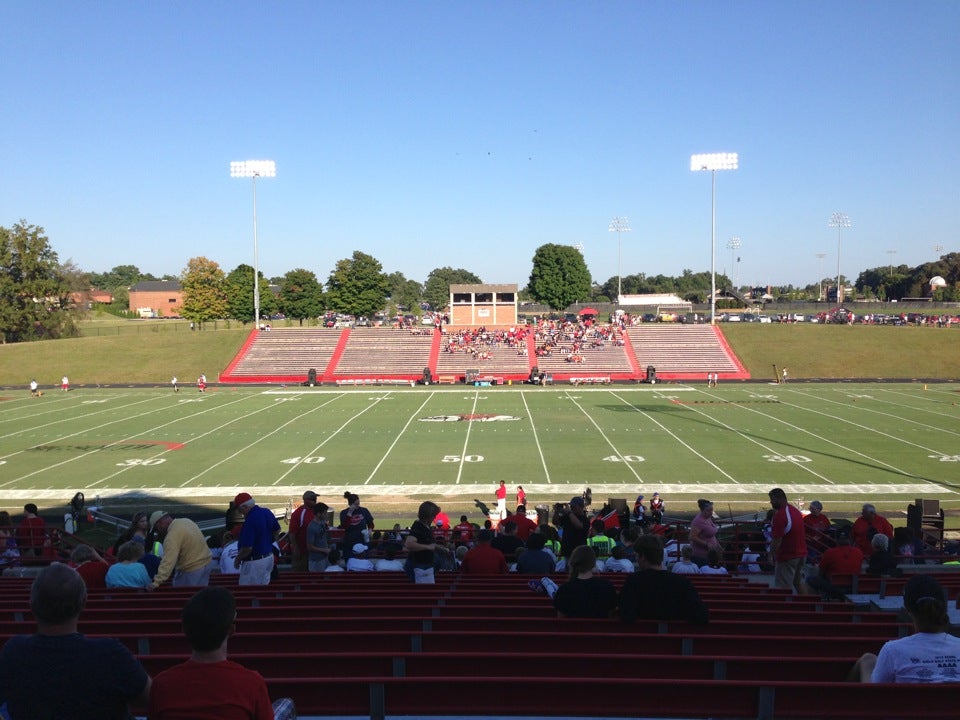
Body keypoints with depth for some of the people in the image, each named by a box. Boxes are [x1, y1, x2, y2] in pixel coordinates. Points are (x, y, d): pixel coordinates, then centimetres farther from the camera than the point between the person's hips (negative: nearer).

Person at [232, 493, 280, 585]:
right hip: (269, 557, 9)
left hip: (254, 562, -9)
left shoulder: (250, 521, -25)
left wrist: (237, 559, -9)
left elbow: (247, 548, -25)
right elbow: (277, 530, 16)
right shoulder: (267, 512, 1)